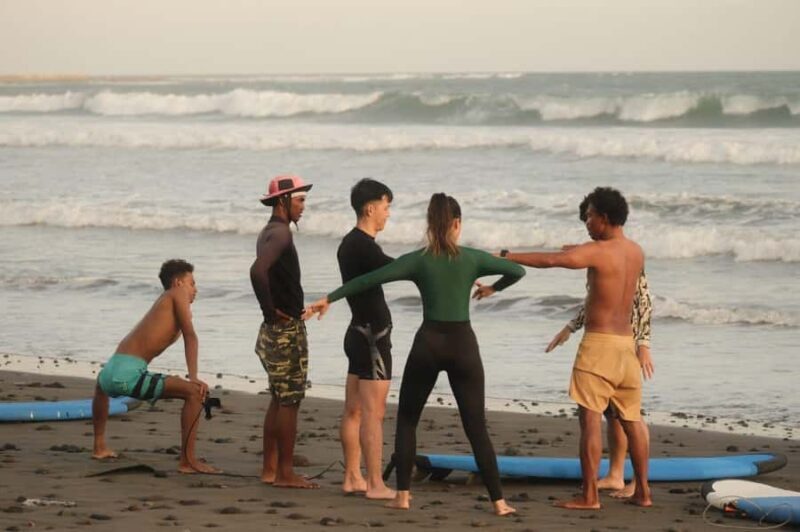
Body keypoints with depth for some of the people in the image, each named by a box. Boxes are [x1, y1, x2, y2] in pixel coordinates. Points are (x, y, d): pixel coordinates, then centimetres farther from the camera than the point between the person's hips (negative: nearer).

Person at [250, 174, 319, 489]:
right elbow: (258, 270, -34)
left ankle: (270, 468, 20)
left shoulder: (269, 232, 14)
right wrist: (271, 309, -22)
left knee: (279, 400, 15)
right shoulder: (280, 233, -17)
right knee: (289, 401, -5)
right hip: (287, 329, -10)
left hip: (276, 329, 10)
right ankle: (285, 473, -2)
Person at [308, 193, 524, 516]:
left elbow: (369, 279, -6)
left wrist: (329, 298, 0)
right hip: (462, 345, 1)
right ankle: (498, 501, 1)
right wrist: (492, 288, 26)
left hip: (428, 343, -1)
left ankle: (403, 495, 9)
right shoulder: (472, 259, 0)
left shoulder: (418, 260, -3)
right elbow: (517, 271, 7)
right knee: (476, 428, 5)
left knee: (407, 420, 16)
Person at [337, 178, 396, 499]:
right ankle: (375, 484, -7)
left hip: (359, 332, 10)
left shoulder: (349, 244, 15)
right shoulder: (363, 246, -17)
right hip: (373, 336, -10)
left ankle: (352, 478, 17)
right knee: (374, 413, -8)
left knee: (354, 410, 12)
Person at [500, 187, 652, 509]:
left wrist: (507, 256, -14)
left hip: (599, 343, -8)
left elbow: (551, 260, -20)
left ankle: (589, 496, -11)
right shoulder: (636, 252, 9)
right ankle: (643, 491, 15)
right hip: (626, 342, 8)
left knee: (590, 418, -7)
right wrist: (582, 252, 28)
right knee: (631, 419, 13)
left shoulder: (598, 251, -13)